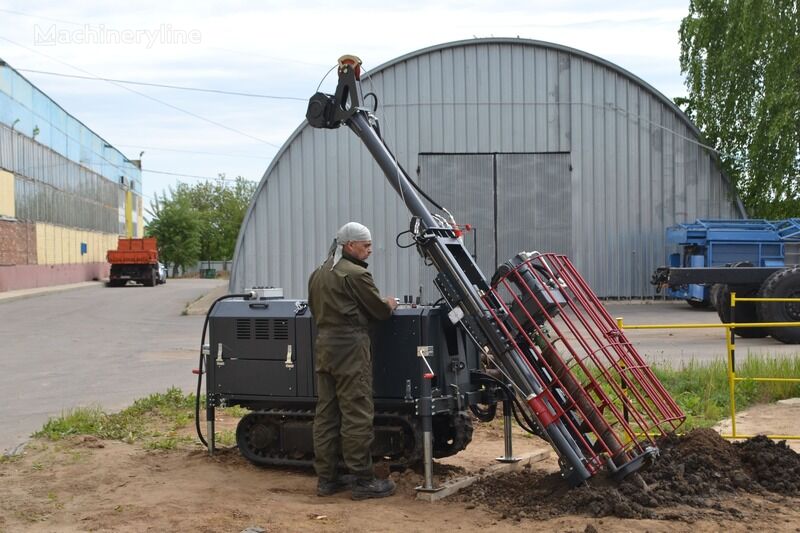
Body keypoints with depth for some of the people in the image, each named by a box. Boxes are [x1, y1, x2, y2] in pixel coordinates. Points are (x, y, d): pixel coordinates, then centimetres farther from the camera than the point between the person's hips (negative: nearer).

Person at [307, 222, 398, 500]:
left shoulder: (318, 274, 15)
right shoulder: (355, 274, -11)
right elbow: (380, 310, -7)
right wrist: (390, 304, 15)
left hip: (323, 344, 9)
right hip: (350, 346, -9)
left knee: (326, 413, 11)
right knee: (357, 414, -4)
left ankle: (326, 477, 17)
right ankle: (362, 479, 1)